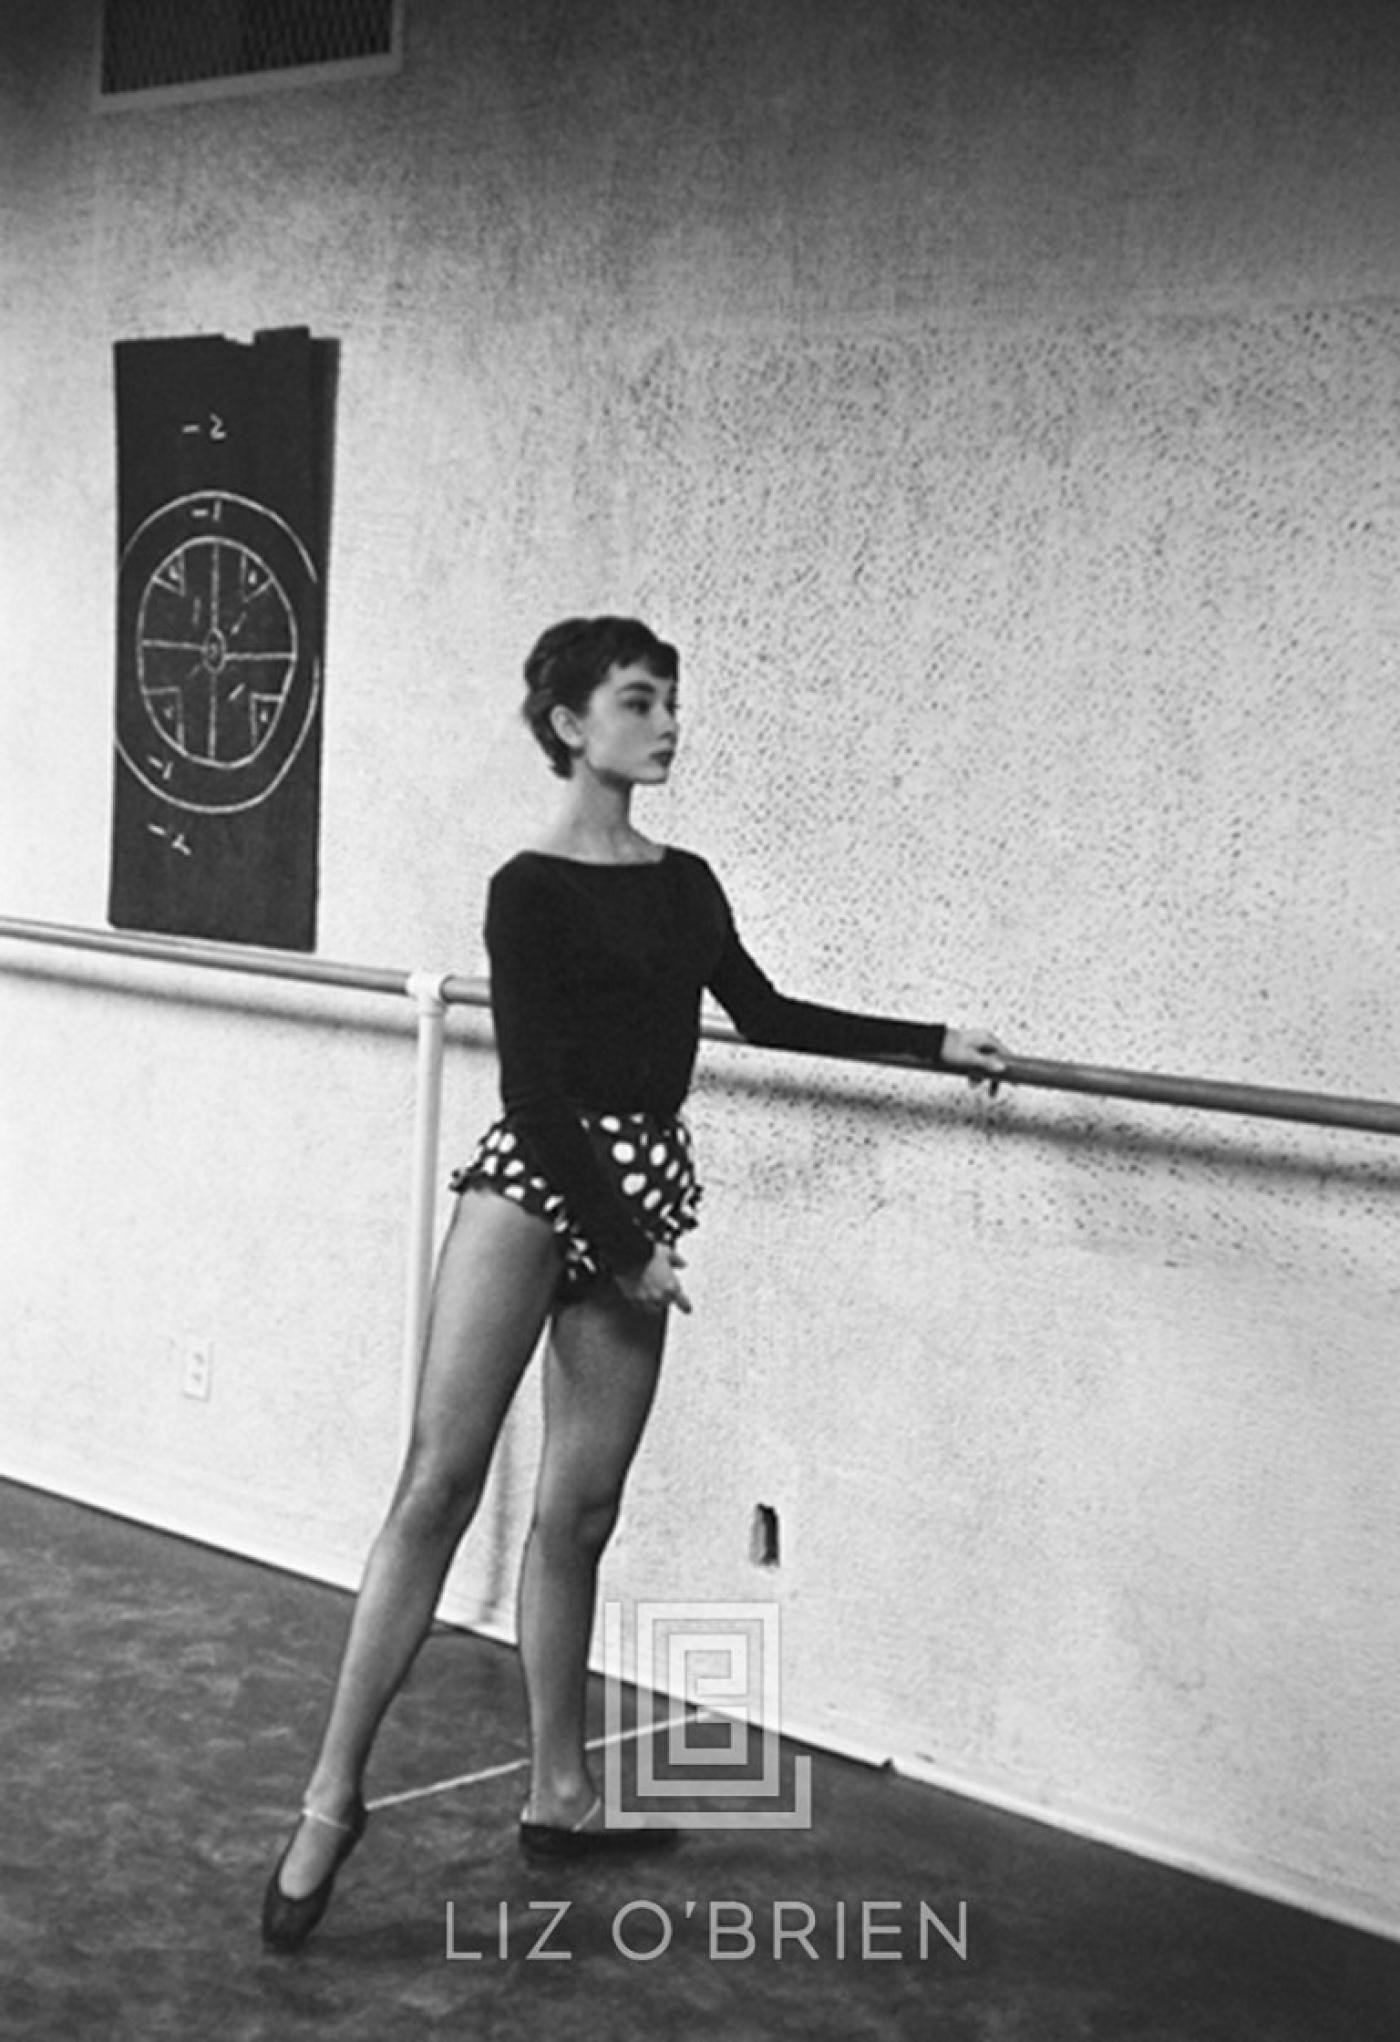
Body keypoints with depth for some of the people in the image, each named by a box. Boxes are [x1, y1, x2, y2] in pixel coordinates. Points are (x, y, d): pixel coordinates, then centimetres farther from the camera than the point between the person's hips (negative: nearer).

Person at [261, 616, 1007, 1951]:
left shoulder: (686, 883, 13)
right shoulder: (530, 890, -6)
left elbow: (764, 1013, 26)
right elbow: (536, 1095, -10)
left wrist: (934, 1044, 28)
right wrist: (625, 1247, -11)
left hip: (643, 1193, 6)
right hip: (532, 1182, -5)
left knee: (578, 1513, 8)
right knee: (440, 1477, -11)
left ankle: (558, 1795, 19)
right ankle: (331, 1798, -5)